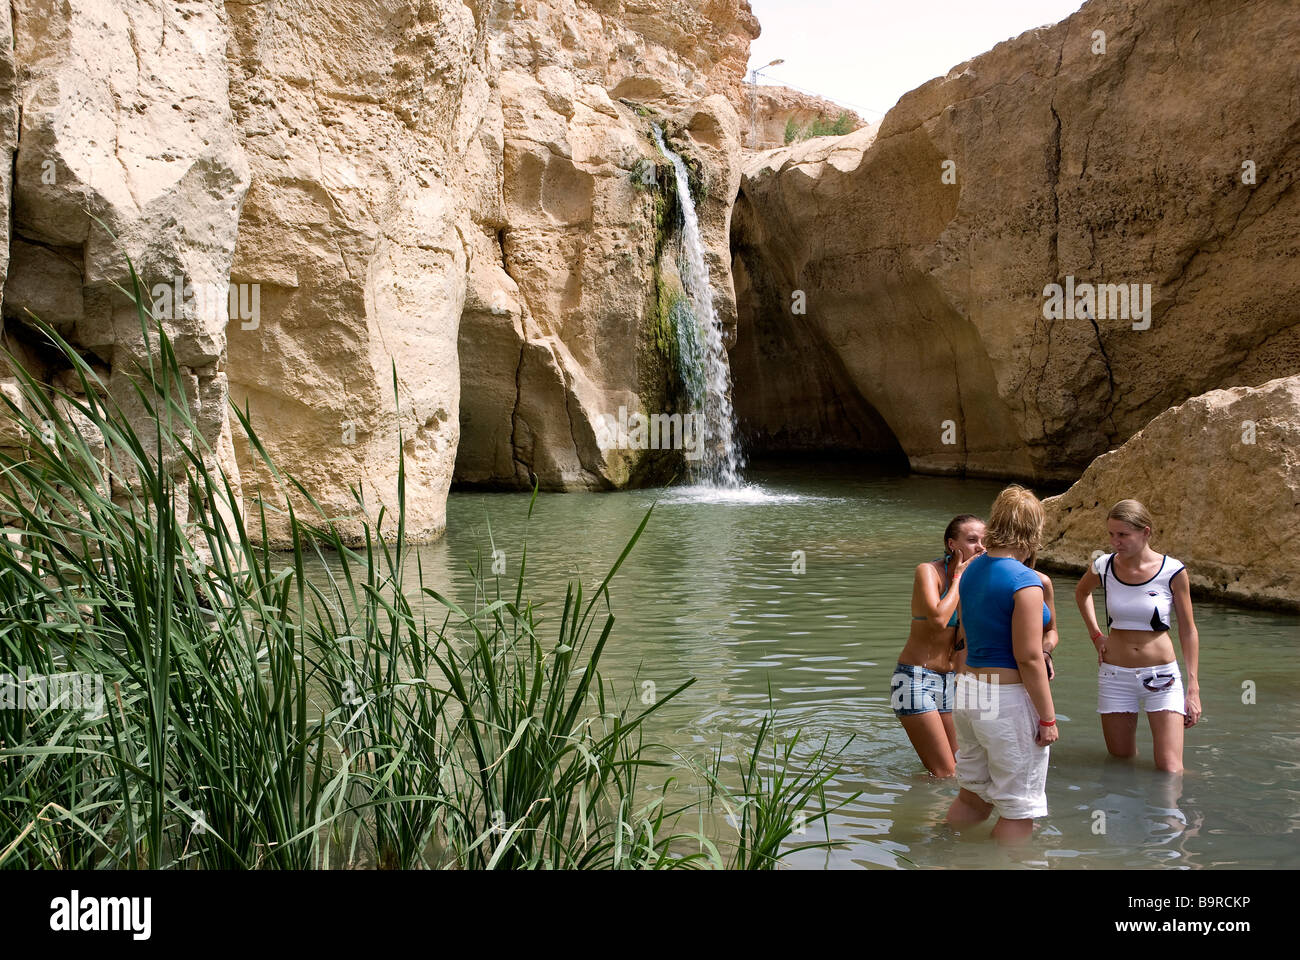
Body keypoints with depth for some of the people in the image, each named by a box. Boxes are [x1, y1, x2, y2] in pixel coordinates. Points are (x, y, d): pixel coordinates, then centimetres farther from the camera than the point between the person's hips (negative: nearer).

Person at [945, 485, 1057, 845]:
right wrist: (1048, 718, -11)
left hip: (967, 693, 8)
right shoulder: (1024, 580, -17)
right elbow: (1028, 659, -18)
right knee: (1019, 810, 6)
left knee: (973, 795, 20)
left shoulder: (972, 570, 7)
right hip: (1008, 699, -8)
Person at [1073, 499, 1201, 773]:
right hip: (1115, 676, 2)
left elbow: (1188, 631, -1)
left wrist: (1193, 689, -4)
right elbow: (1081, 592, 22)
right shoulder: (1104, 567, -3)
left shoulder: (1173, 571, -10)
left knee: (1170, 770, -8)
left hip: (1162, 678, -2)